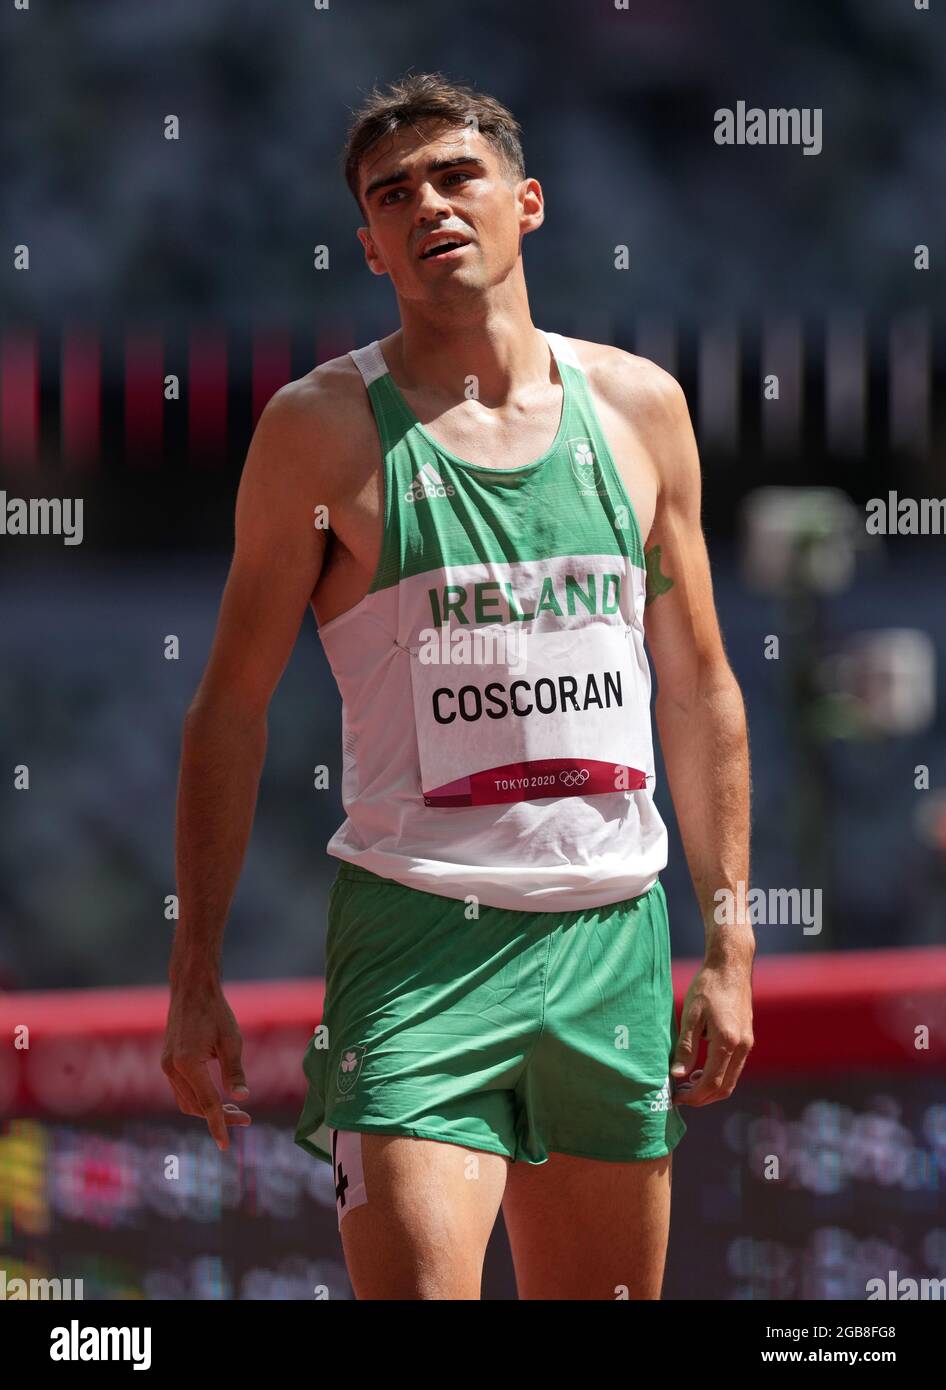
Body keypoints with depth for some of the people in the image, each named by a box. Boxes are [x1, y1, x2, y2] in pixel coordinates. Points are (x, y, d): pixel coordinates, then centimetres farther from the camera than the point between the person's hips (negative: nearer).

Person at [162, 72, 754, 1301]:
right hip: (418, 934, -4)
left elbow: (700, 688, 15)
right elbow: (233, 704, 1)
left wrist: (729, 941, 10)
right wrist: (195, 975, -4)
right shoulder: (324, 427, -2)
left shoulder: (638, 406, 9)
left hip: (615, 935, 4)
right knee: (416, 1290, -18)